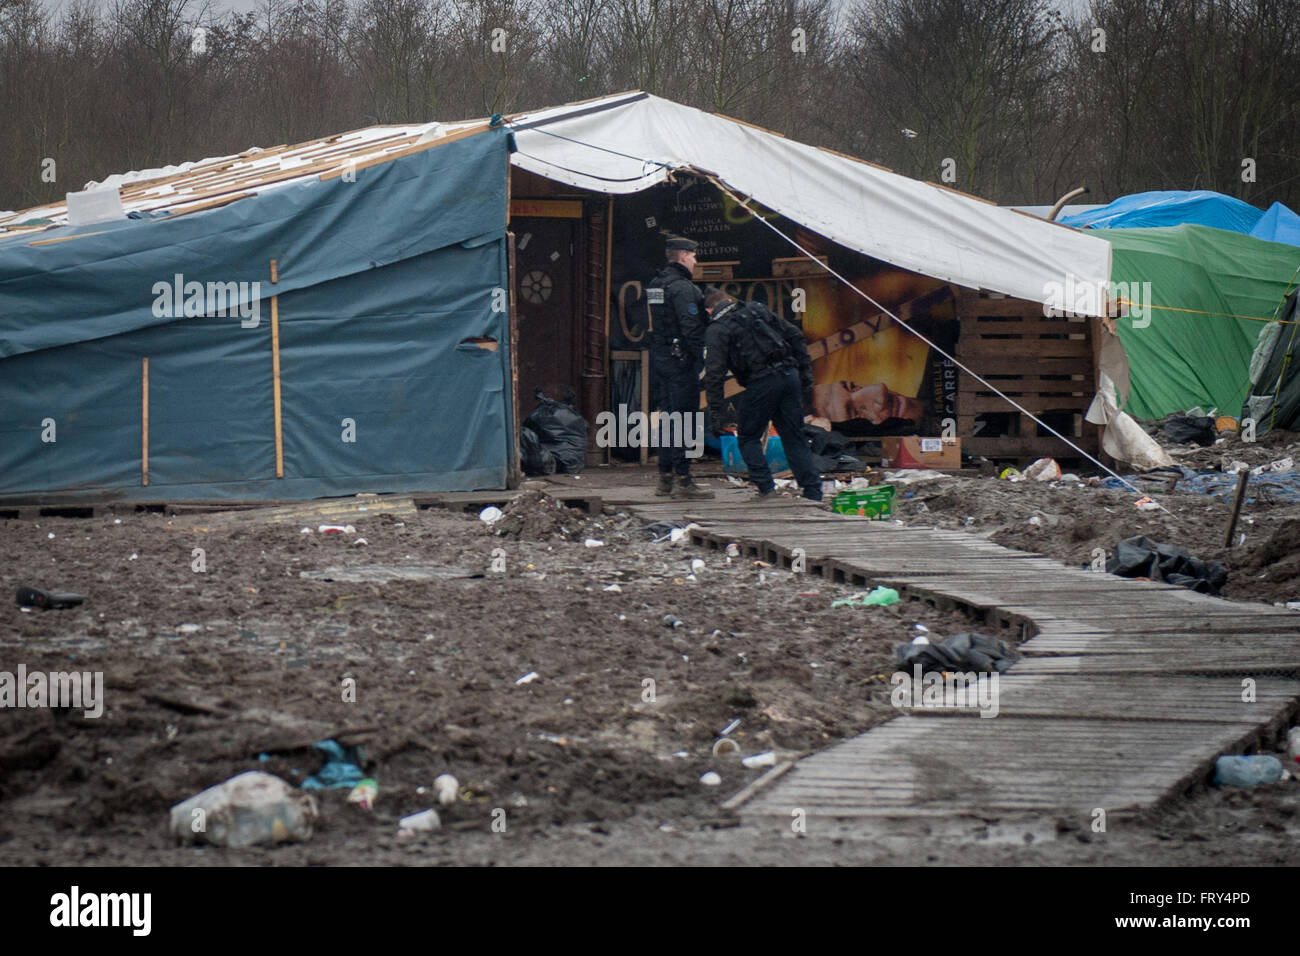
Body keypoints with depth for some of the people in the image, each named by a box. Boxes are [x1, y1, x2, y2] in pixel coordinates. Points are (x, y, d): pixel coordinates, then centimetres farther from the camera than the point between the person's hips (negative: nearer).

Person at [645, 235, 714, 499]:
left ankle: (665, 478, 16)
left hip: (658, 358, 9)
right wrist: (704, 358, -16)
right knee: (683, 418, -7)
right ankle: (682, 480, -8)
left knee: (666, 416, 13)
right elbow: (691, 329, -21)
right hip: (681, 359, -9)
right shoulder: (682, 287, -15)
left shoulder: (653, 285, 14)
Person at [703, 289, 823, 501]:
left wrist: (716, 414, -4)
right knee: (795, 438, 10)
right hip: (789, 375, 5)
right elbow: (795, 337, 17)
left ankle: (766, 490, -1)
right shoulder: (758, 311, 21)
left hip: (761, 382, -5)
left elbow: (714, 374, -4)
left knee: (748, 438, 11)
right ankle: (813, 494, 4)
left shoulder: (716, 330, 6)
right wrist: (806, 378, 16)